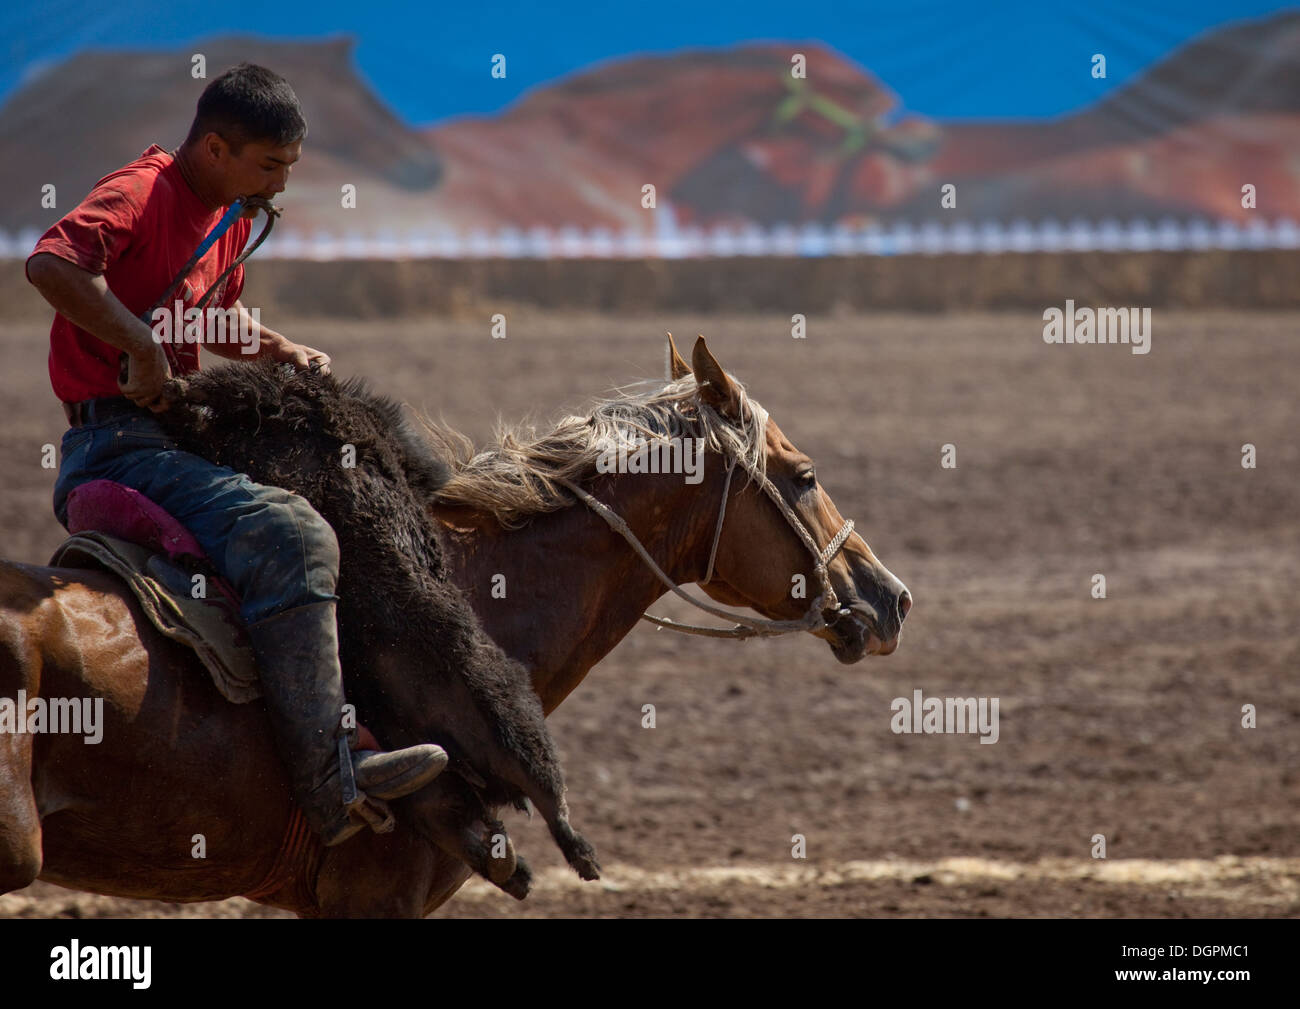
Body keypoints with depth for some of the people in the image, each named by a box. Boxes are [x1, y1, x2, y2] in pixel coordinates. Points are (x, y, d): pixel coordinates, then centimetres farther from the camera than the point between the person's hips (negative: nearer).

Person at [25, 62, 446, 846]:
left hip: (175, 436, 11)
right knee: (290, 538, -29)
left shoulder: (231, 216, 17)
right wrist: (143, 346, -27)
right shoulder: (143, 194, -12)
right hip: (116, 444, -11)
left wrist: (290, 354, 16)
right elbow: (52, 263, -31)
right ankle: (331, 786, -34)